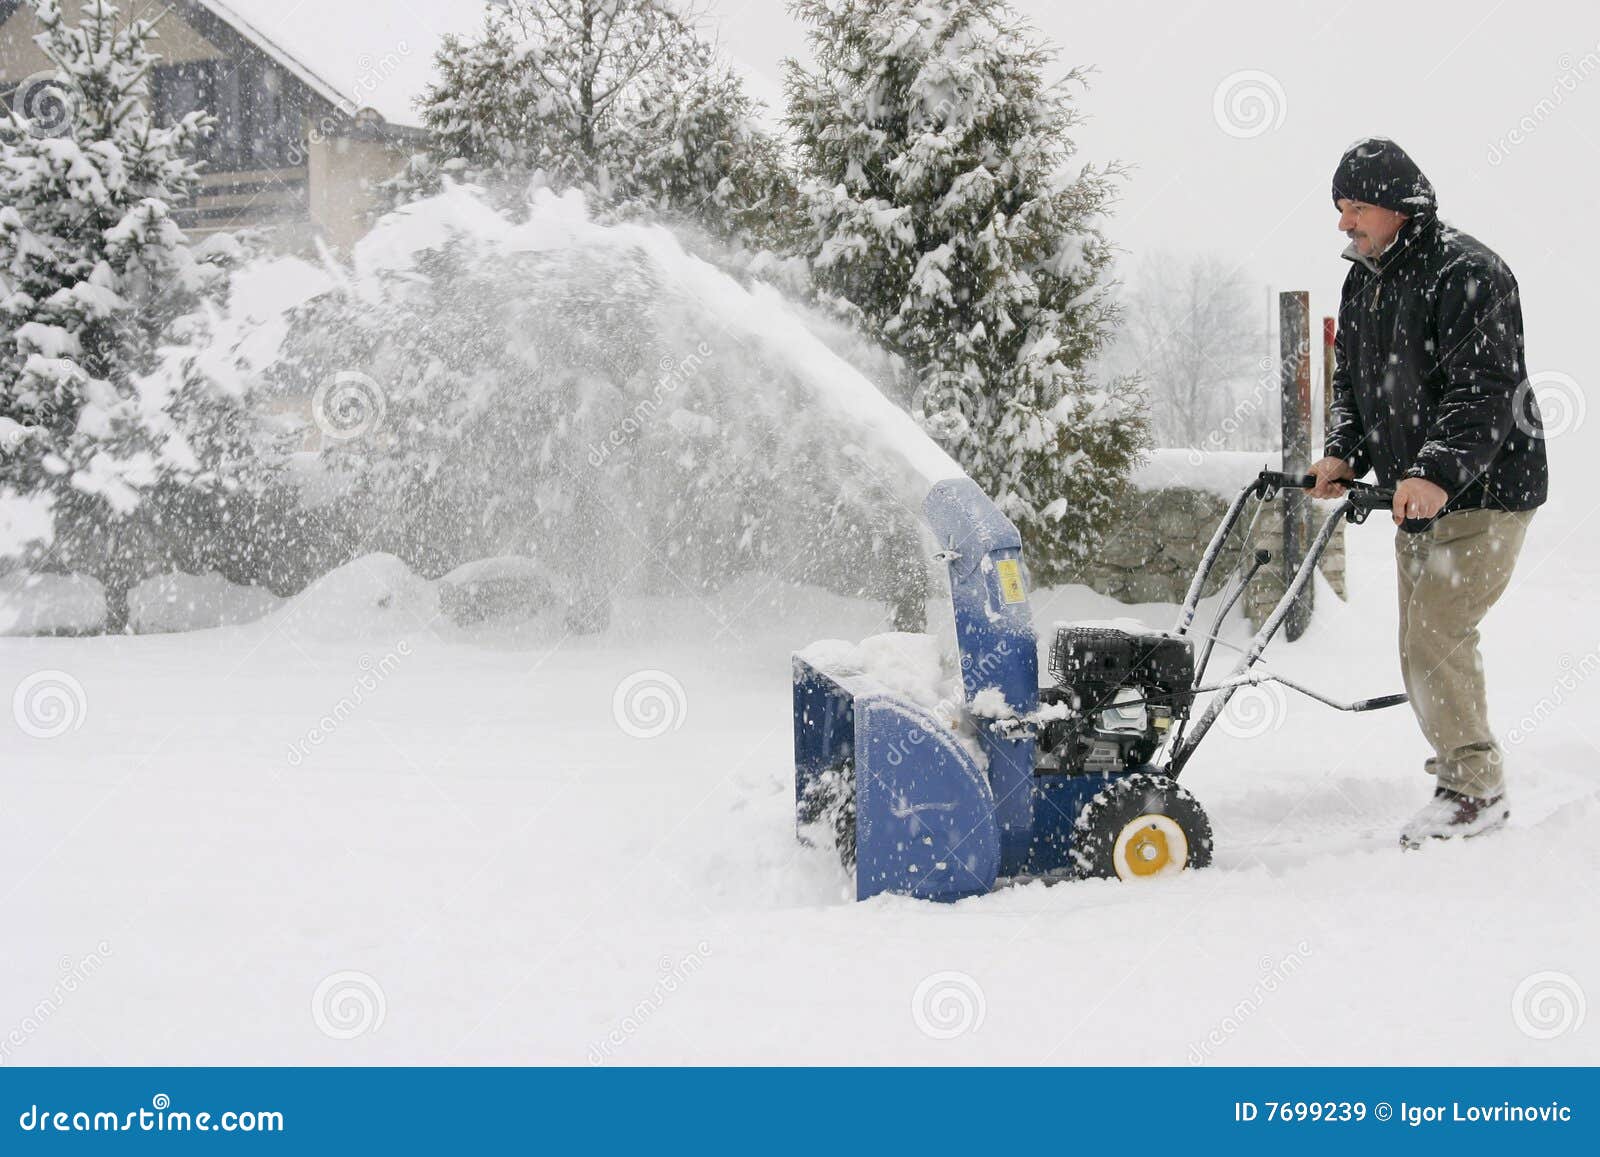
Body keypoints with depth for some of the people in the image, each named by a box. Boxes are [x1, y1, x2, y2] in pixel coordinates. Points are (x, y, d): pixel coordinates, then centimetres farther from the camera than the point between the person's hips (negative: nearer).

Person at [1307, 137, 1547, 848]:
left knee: (1437, 631, -15)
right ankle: (1460, 767, 23)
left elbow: (1485, 391, -23)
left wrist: (1437, 473, -34)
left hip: (1483, 494, -9)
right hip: (1416, 495, 9)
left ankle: (1474, 790, -5)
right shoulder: (1362, 284, 13)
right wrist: (1343, 454, 1)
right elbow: (1352, 384, 19)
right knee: (1422, 643, 11)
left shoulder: (1467, 274, -15)